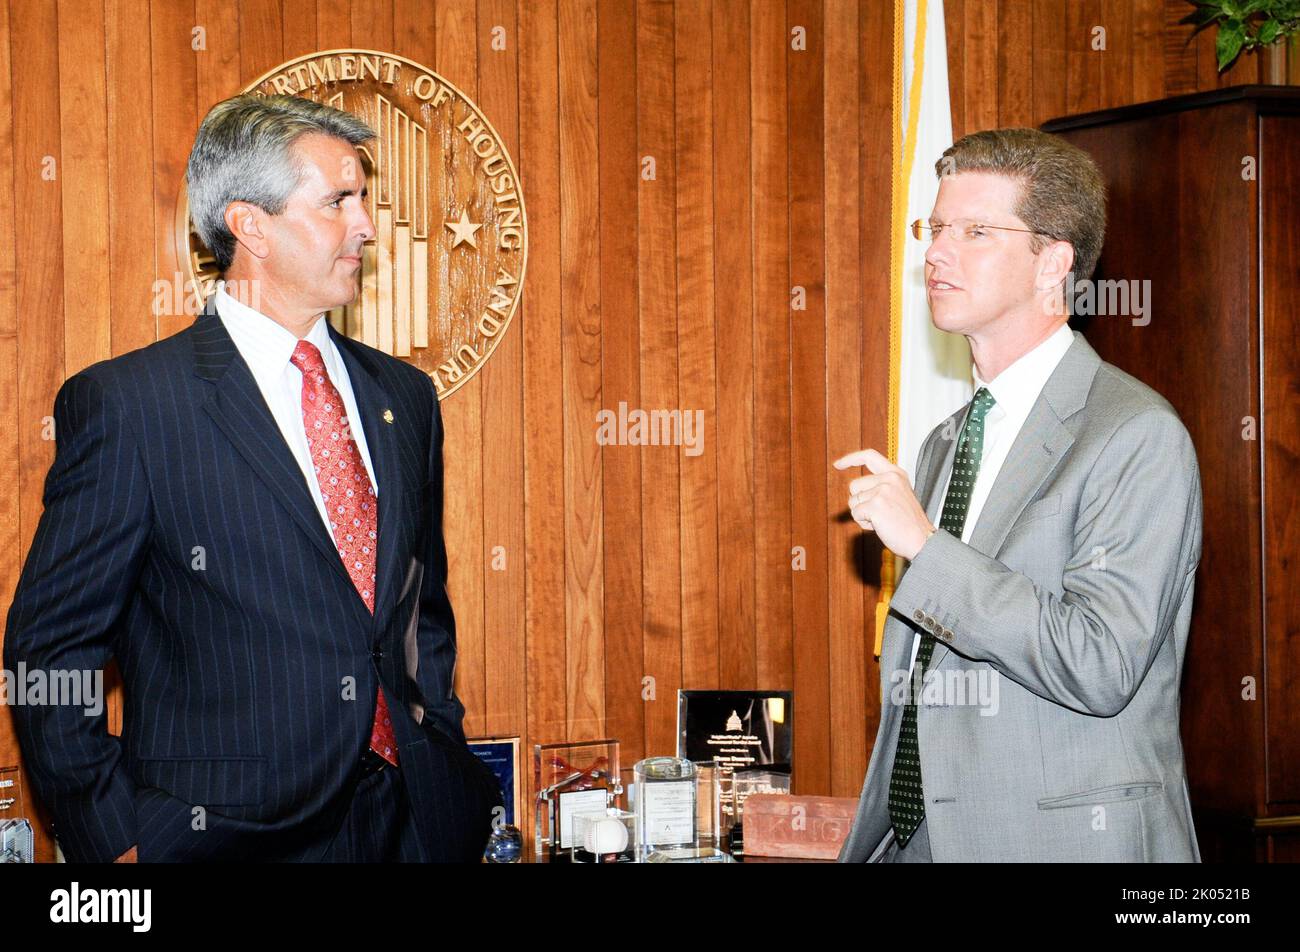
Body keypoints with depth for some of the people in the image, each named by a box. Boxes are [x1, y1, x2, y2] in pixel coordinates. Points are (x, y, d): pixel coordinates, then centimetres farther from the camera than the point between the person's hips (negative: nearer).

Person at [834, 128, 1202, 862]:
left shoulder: (1139, 436, -12)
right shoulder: (946, 443, 14)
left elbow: (1098, 669, -22)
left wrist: (924, 545, -19)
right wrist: (875, 839, 13)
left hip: (1064, 838, -7)